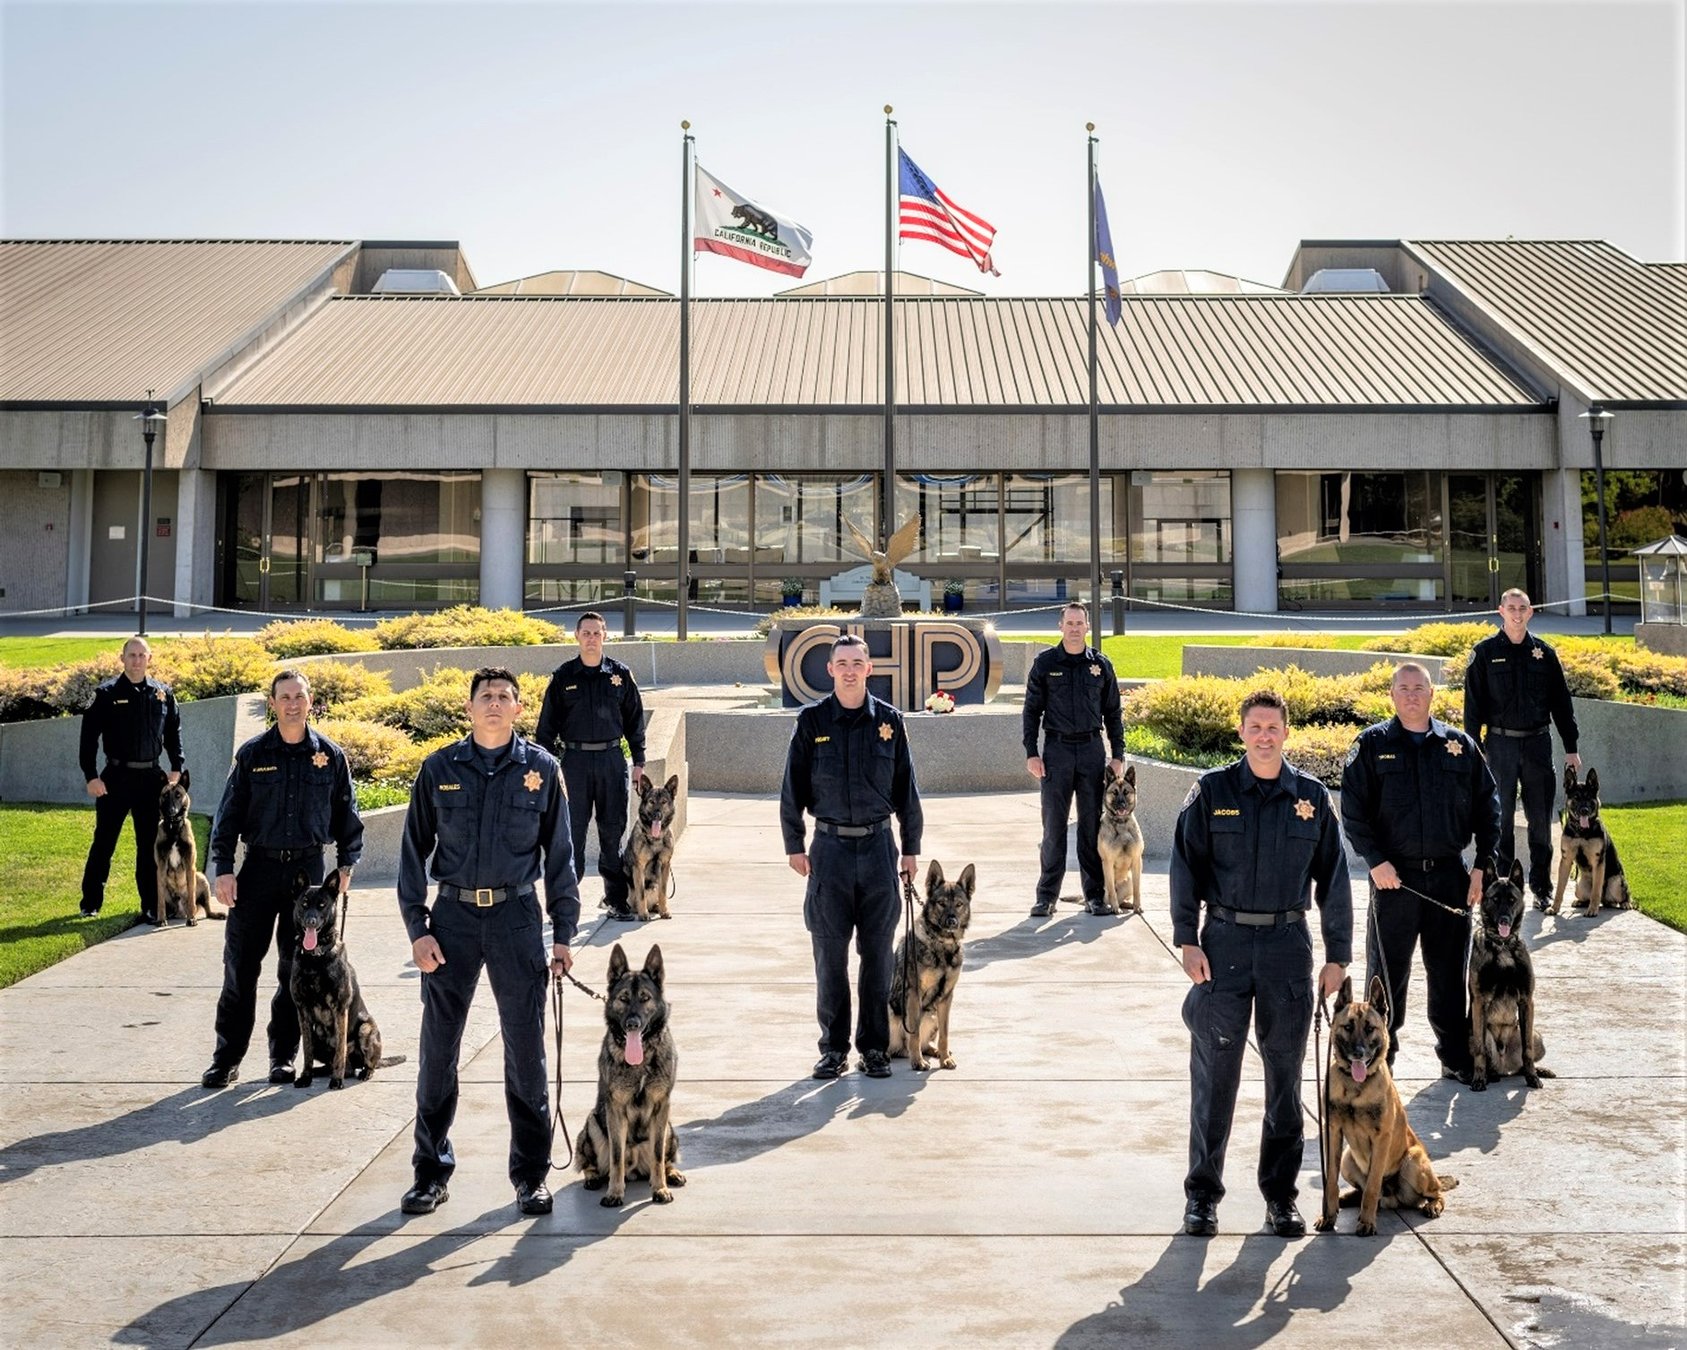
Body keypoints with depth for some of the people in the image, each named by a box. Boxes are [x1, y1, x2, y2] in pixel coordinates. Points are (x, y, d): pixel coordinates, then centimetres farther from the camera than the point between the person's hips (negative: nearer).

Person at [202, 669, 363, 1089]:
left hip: (309, 869, 1)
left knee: (297, 968, 7)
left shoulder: (330, 755, 2)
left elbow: (347, 814, 9)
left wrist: (346, 863, 3)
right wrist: (223, 869, -5)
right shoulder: (252, 754, 1)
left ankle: (283, 1055, 18)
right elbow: (228, 814, 2)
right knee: (240, 965, 0)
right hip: (259, 867, 0)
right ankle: (227, 1058, 10)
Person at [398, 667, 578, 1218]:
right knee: (437, 1049, 6)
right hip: (453, 916, 1)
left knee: (526, 1048, 4)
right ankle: (430, 1171, 21)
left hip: (516, 917, 0)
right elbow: (414, 851, 7)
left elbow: (559, 853, 6)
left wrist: (563, 933, 3)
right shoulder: (439, 769, 3)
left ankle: (531, 1173, 18)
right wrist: (417, 928, -2)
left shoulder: (541, 768, 2)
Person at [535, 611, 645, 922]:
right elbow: (548, 724, 6)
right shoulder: (563, 676, 4)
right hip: (575, 759, -1)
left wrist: (638, 761, 6)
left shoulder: (620, 674, 6)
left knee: (613, 829, 5)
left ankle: (617, 898, 12)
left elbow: (634, 719, 10)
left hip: (611, 758, 1)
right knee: (572, 829, 1)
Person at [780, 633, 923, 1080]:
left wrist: (911, 847, 8)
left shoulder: (889, 720, 4)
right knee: (830, 952, 4)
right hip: (830, 847, -1)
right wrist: (794, 845, 2)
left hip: (878, 846, 1)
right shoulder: (812, 721, 1)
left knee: (877, 952, 5)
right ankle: (834, 1047, 14)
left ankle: (875, 1047, 15)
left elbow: (906, 788, 8)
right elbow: (793, 787, 5)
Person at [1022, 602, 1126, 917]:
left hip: (1092, 749, 1)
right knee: (1053, 823, 0)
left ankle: (1095, 894, 13)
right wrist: (1031, 753, -4)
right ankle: (1047, 895, 5)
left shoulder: (1101, 664, 6)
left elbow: (1113, 713, 11)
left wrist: (1118, 755, 4)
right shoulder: (1045, 663, 2)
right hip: (1057, 749, -1)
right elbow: (1032, 710, 3)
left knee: (1092, 823, 6)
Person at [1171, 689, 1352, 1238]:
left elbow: (1332, 877, 8)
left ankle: (1281, 1193, 21)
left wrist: (1337, 955, 6)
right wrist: (1187, 940, -7)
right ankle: (1202, 1192, 13)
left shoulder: (1312, 797, 5)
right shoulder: (1212, 791, -1)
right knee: (1214, 1073, 2)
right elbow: (1185, 866, 0)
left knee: (1285, 1075, 9)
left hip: (1288, 944, 2)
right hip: (1224, 941, -2)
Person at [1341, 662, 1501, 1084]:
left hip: (1450, 876, 2)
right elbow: (1353, 810, -4)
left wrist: (1483, 865, 2)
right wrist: (1376, 861, -12)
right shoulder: (1372, 745, -1)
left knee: (1449, 971, 11)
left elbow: (1487, 806, 9)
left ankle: (1456, 1056, 23)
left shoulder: (1459, 745, 7)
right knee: (1387, 972, 5)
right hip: (1394, 876, -2)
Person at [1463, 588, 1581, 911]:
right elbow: (1473, 703, 1)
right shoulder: (1485, 652, 2)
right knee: (1501, 818, 3)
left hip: (1538, 742, 2)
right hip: (1501, 743, -2)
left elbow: (1561, 702, 11)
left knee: (1540, 818, 6)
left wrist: (1571, 748, 8)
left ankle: (1541, 887, 15)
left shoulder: (1544, 653, 8)